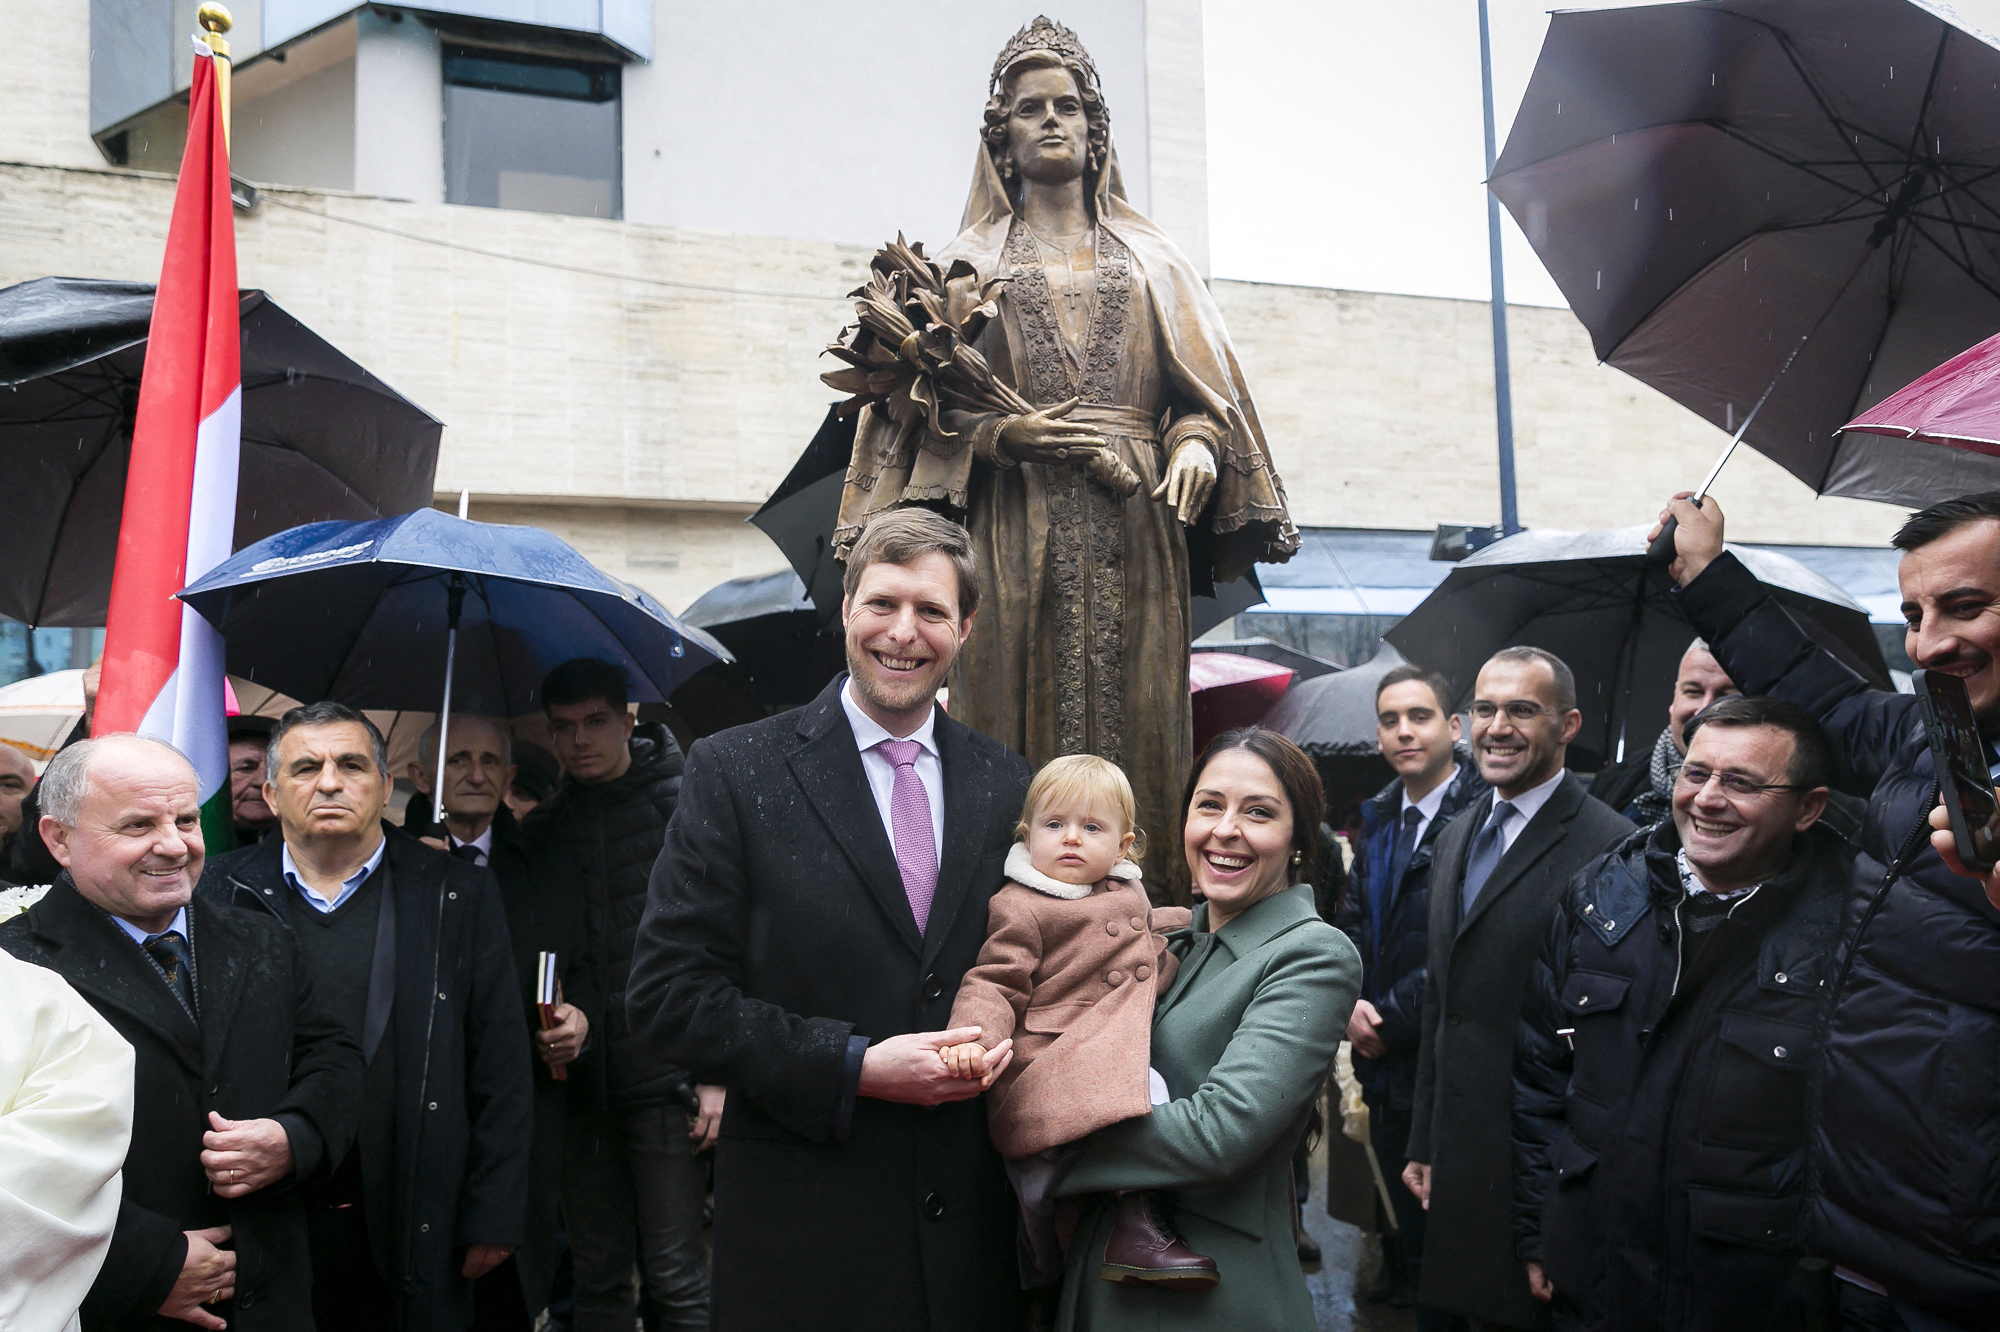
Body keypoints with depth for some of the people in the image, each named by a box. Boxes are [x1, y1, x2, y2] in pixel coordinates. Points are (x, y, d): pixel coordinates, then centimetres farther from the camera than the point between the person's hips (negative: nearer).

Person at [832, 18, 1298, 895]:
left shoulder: (1150, 258, 21)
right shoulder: (971, 263, 15)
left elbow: (1203, 382, 13)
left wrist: (1197, 444, -7)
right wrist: (1006, 434, -11)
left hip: (1133, 521, 2)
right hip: (1015, 521, -1)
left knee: (1133, 711, -4)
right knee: (1020, 715, -7)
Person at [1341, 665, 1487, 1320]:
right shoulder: (1380, 818, 11)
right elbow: (1355, 921, 12)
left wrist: (1390, 1018, -16)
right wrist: (1351, 1003, -5)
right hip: (1384, 1065, 7)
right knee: (1402, 1213, 18)